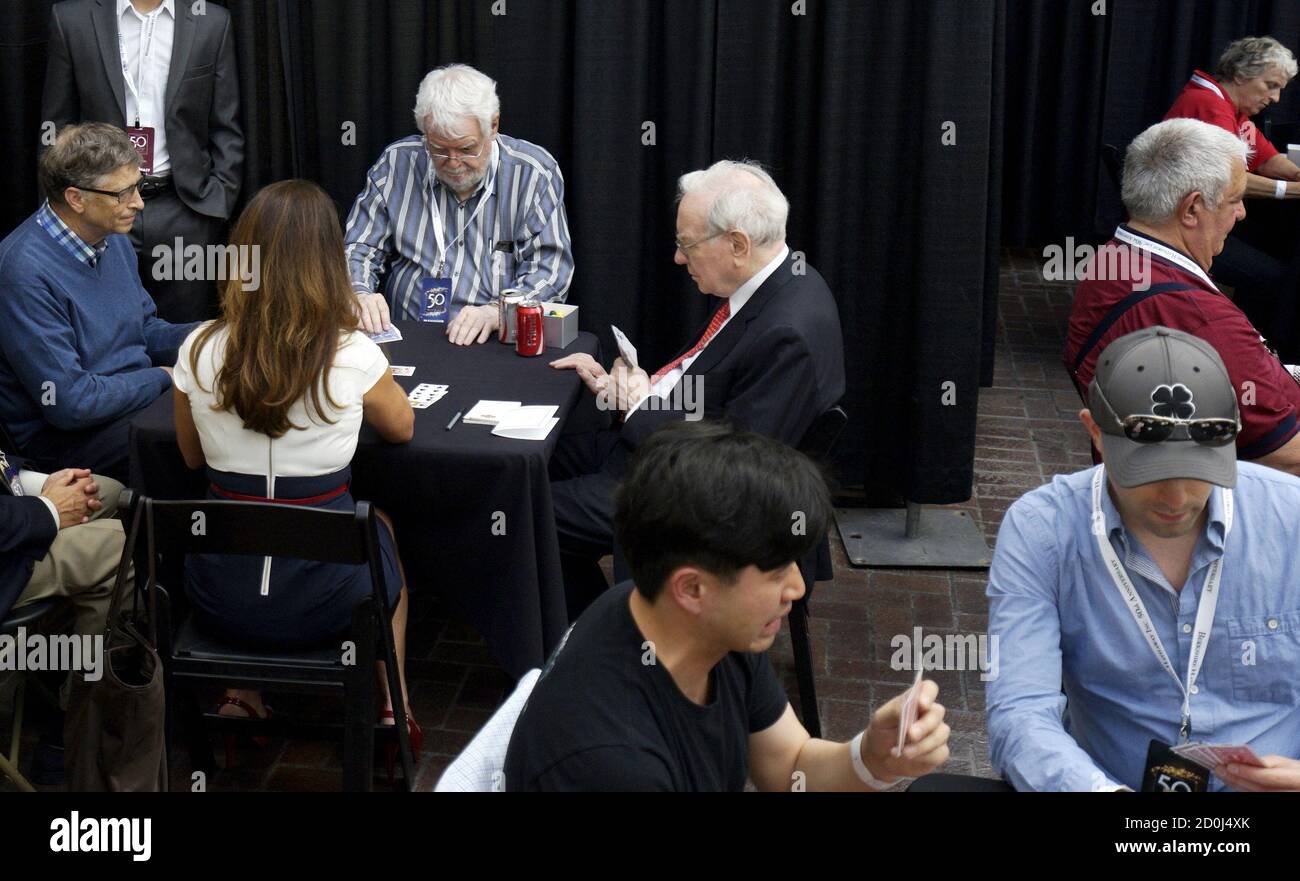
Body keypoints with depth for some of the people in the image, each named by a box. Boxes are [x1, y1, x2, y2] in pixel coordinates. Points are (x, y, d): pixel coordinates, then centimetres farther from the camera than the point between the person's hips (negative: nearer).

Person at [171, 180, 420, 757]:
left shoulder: (198, 351, -9)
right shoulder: (352, 356, -15)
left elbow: (193, 457, 8)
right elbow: (401, 429, 7)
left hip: (220, 599, 2)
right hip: (324, 600, -2)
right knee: (380, 524, 33)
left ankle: (242, 695, 32)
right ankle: (393, 709, 36)